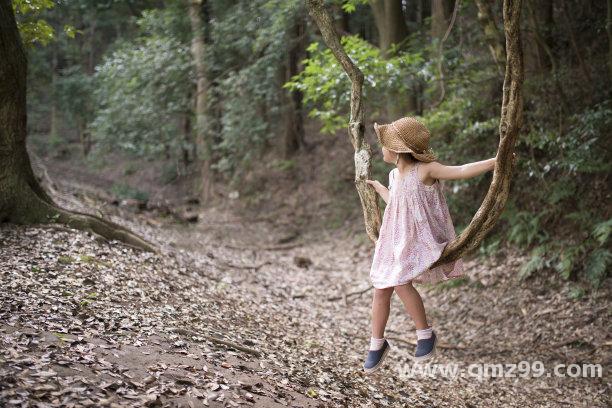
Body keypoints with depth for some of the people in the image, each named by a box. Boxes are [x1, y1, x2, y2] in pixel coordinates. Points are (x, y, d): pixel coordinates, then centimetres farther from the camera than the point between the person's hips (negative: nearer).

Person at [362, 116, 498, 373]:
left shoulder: (425, 170, -14)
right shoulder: (394, 175, 9)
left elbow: (462, 171, -21)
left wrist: (495, 161, -31)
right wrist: (377, 187, 40)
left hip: (421, 240, -8)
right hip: (396, 241, 8)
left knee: (401, 283, -25)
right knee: (381, 289, 6)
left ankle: (425, 334, -5)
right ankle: (377, 343, 22)